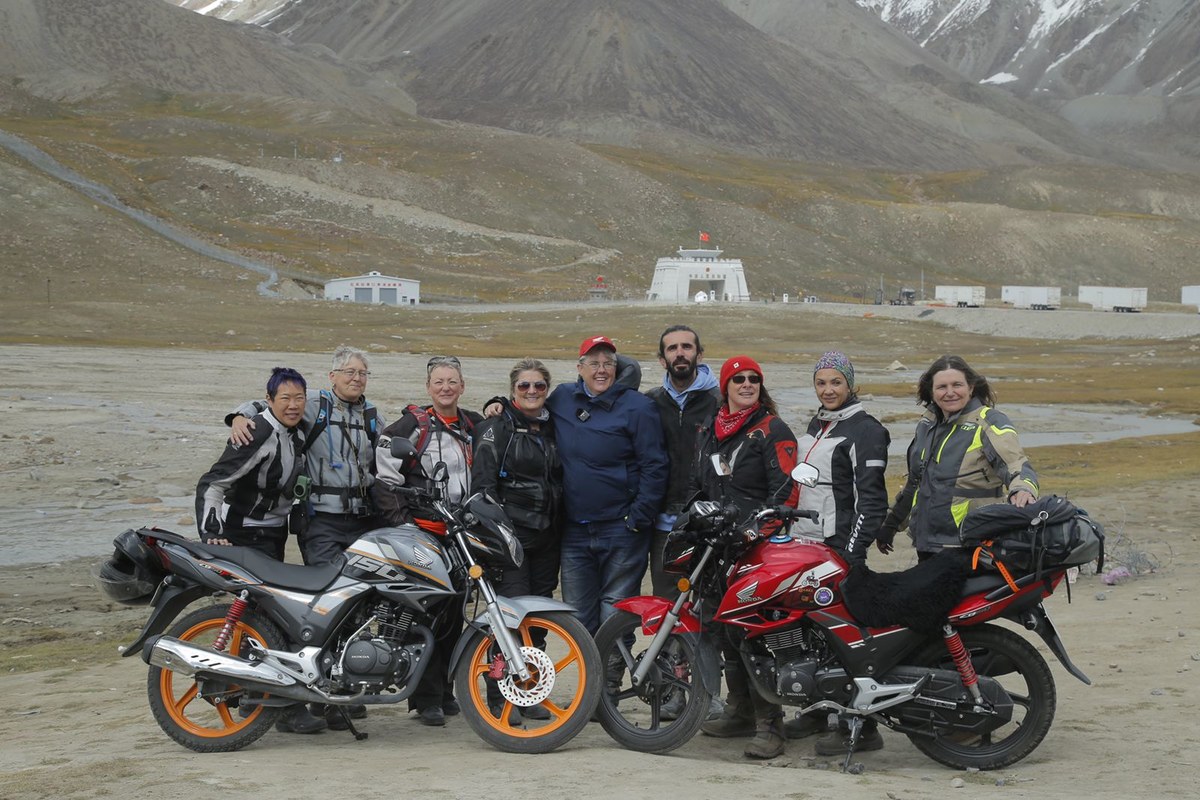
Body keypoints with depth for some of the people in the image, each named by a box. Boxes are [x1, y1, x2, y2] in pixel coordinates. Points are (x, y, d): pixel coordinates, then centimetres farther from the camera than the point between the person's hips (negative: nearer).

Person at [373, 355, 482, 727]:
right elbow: (384, 476, -7)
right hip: (422, 529, -6)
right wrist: (399, 518, -13)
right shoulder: (412, 424, -4)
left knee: (454, 612, 10)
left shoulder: (473, 425, 14)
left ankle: (445, 690, 21)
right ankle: (426, 699, -6)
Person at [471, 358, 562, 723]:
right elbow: (483, 482, -9)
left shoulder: (552, 427, 16)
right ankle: (500, 697, -4)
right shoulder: (497, 426, -2)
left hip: (547, 535, 6)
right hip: (510, 532, -6)